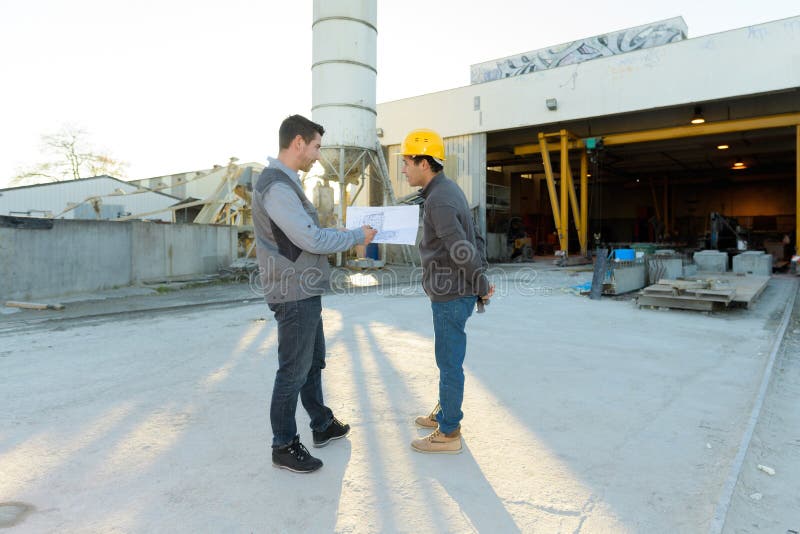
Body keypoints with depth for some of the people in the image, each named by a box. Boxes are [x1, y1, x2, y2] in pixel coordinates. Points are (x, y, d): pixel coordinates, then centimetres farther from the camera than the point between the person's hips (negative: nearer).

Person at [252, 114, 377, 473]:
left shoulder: (285, 183, 15)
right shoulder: (276, 186, -19)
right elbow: (311, 239, -22)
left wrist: (348, 237, 9)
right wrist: (357, 236, -10)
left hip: (305, 293, 11)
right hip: (295, 295, -11)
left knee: (314, 362, 20)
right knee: (293, 372, 1)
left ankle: (323, 426, 36)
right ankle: (284, 446, 17)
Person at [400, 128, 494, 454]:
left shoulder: (439, 200, -21)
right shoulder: (449, 190, 11)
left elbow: (462, 250, -26)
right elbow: (476, 238, 16)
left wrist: (482, 285, -11)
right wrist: (481, 282, 12)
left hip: (451, 296, -10)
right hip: (455, 293, 10)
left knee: (449, 361, 2)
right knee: (447, 357, 21)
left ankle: (448, 433, 16)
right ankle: (445, 413, 37)